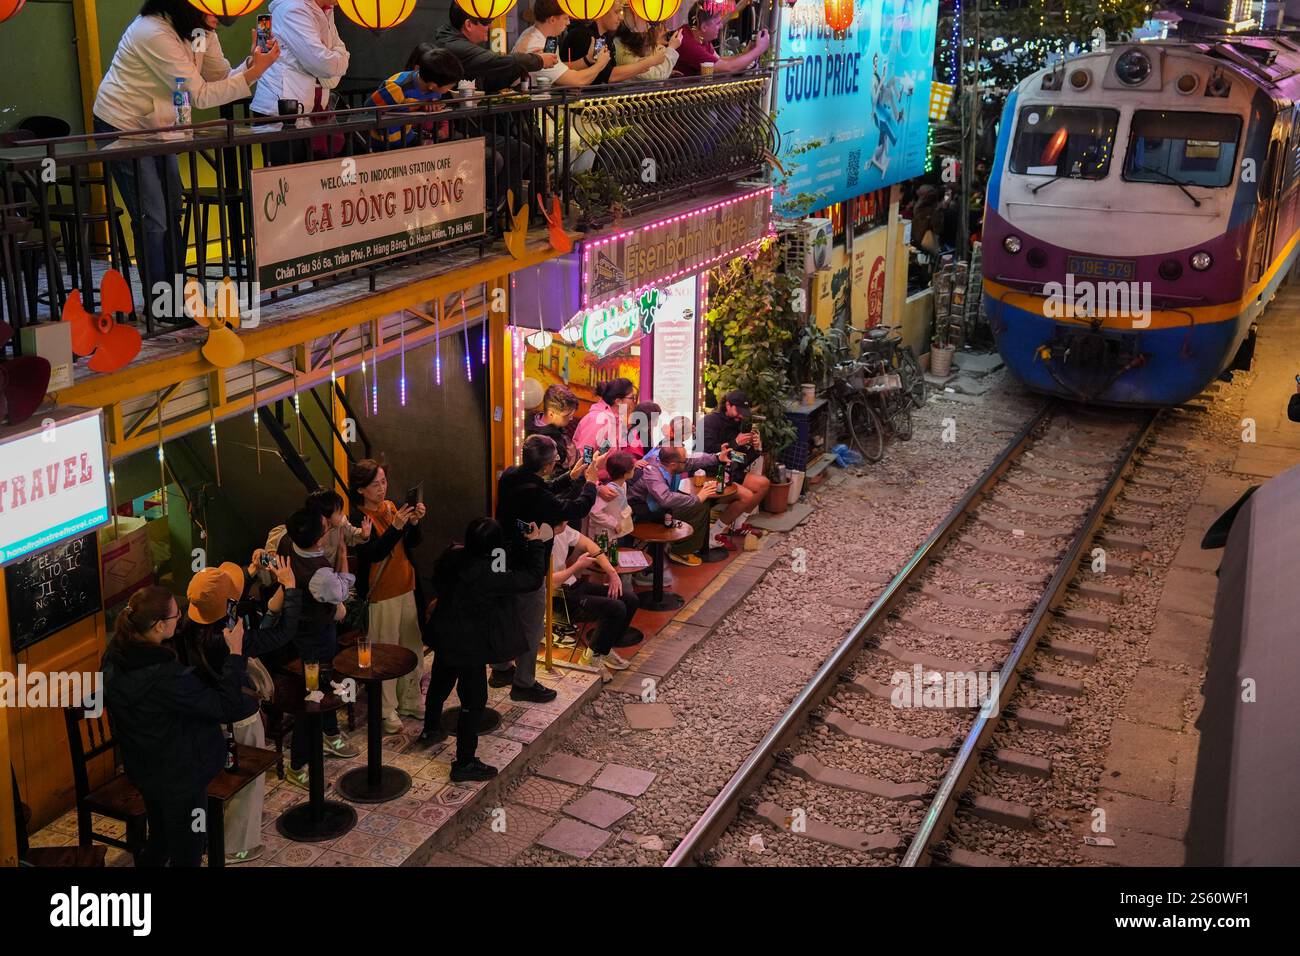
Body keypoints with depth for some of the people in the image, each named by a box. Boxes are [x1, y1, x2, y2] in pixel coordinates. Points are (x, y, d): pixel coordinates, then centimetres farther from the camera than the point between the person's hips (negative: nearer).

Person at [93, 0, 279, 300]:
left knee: (172, 212, 13)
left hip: (157, 127, 9)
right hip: (122, 128, -9)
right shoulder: (154, 33, -27)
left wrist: (252, 62, -20)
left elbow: (222, 78, -2)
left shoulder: (201, 30, -2)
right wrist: (254, 73, -30)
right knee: (152, 219, -7)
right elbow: (199, 96, -28)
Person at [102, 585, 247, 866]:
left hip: (143, 768, 8)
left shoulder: (115, 657, -10)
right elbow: (224, 706, -26)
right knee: (186, 853, 11)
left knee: (159, 839, 29)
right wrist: (236, 654, -19)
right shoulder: (164, 677, -35)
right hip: (180, 777, -8)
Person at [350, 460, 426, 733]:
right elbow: (373, 553, -24)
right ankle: (387, 710, 12)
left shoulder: (392, 507, 5)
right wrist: (396, 526, -32)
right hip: (380, 595, -7)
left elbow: (412, 544, 5)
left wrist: (414, 522, -13)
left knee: (413, 646, 14)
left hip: (405, 588, 7)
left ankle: (410, 700, 29)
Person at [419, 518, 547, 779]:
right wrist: (535, 544, -9)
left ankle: (430, 729, 54)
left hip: (443, 637, 8)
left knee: (439, 684, 29)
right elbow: (533, 578, -20)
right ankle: (464, 763, 11)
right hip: (470, 647, -8)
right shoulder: (491, 576, -30)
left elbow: (437, 580, 11)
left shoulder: (452, 558, -11)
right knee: (474, 701, 4)